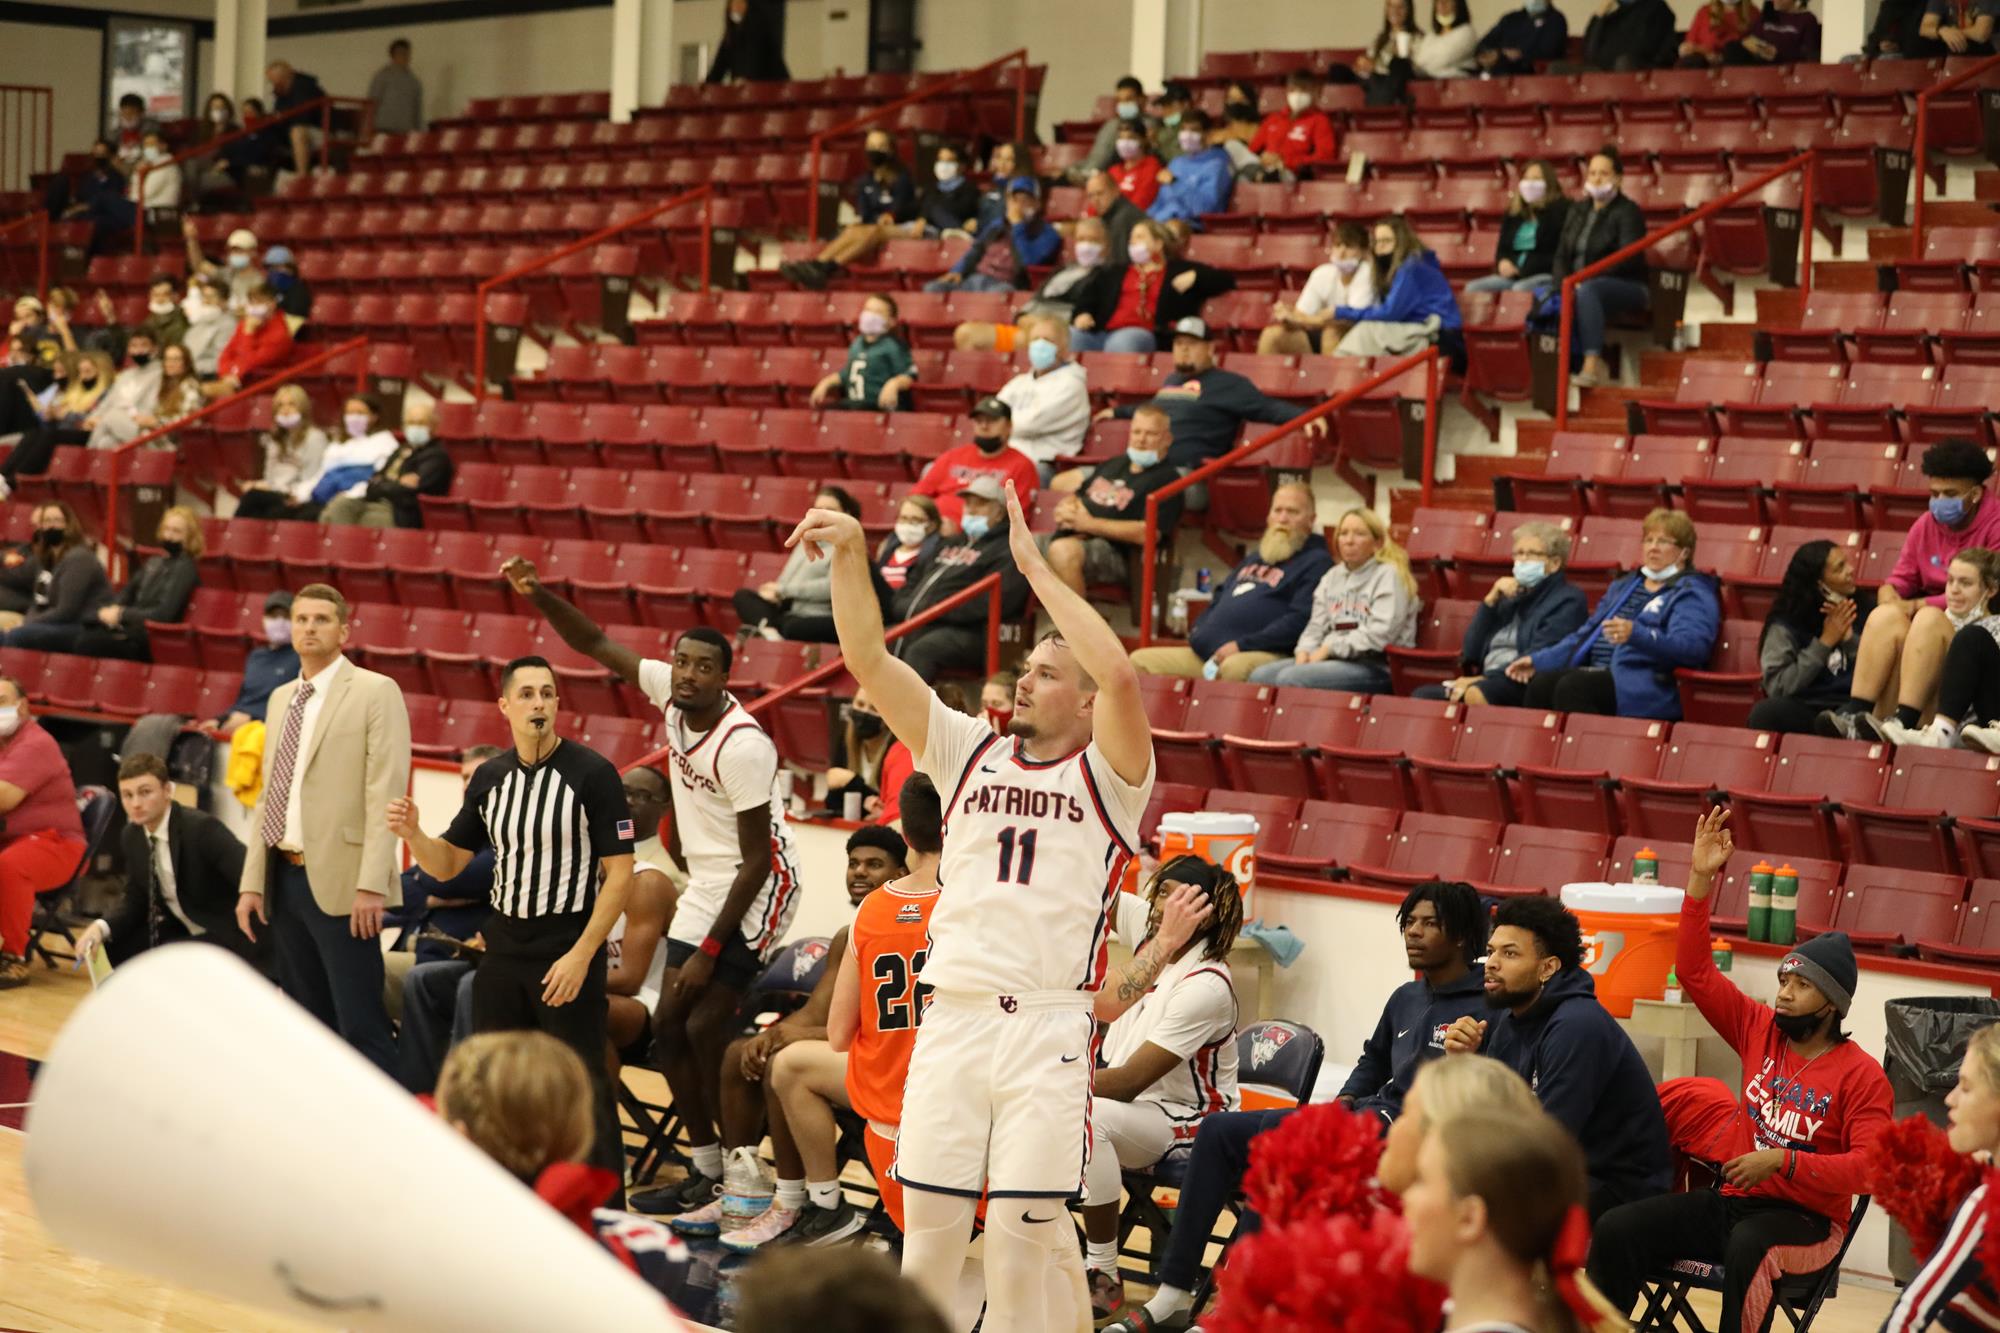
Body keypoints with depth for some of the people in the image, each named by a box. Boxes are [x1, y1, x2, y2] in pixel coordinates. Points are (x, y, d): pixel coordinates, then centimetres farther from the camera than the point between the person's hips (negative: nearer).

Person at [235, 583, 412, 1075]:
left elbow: (385, 794, -12)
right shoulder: (282, 698, 16)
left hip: (339, 882, -7)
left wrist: (371, 885, -19)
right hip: (284, 877, 7)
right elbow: (268, 796, 18)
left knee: (361, 1027, -9)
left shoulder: (376, 693, -5)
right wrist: (252, 882, 11)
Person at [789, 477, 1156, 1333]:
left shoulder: (1105, 777, 2)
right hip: (951, 1020, 4)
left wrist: (1035, 566, -12)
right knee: (926, 1241, 4)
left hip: (1048, 1029, -3)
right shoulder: (971, 754, 13)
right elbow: (870, 662, 6)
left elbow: (1119, 675, -17)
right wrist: (850, 555, -7)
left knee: (1021, 1252, -4)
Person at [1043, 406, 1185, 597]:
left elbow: (1147, 533, -14)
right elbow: (1059, 483, 30)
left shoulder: (1166, 479, 1)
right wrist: (1068, 502, 3)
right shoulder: (1115, 464, 27)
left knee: (1063, 551, -38)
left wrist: (1089, 524, -13)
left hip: (1113, 551, -8)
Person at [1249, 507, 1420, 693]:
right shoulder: (1332, 576, 21)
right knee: (1260, 676, -14)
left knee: (1290, 679, -29)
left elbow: (1380, 633, -14)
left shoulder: (1388, 575, -2)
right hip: (1334, 659, 7)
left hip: (1375, 666, -7)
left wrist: (1330, 648, -14)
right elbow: (1317, 625, 18)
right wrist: (1305, 650, -5)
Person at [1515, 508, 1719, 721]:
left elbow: (1691, 646, -16)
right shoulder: (1624, 586, 28)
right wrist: (1538, 660, 21)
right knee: (1541, 684, -24)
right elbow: (1585, 634, 35)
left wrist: (1636, 634, -32)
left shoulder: (1692, 594, 3)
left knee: (1572, 687, -34)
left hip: (1650, 686, -7)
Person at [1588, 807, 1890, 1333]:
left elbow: (1871, 1165, -16)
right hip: (1731, 1201, 6)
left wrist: (1782, 1161, -22)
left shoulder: (1861, 1075, -8)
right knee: (1617, 1230, -14)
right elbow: (1695, 973, 7)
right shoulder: (1760, 1030, 8)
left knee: (1747, 1248, -41)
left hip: (1805, 1220, -6)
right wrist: (1700, 881, -2)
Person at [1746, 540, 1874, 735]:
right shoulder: (1785, 624, 4)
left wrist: (1850, 639, -7)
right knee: (1766, 712, -36)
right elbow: (1777, 686, -7)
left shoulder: (1865, 611, 10)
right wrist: (1825, 642, -7)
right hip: (1805, 710, 0)